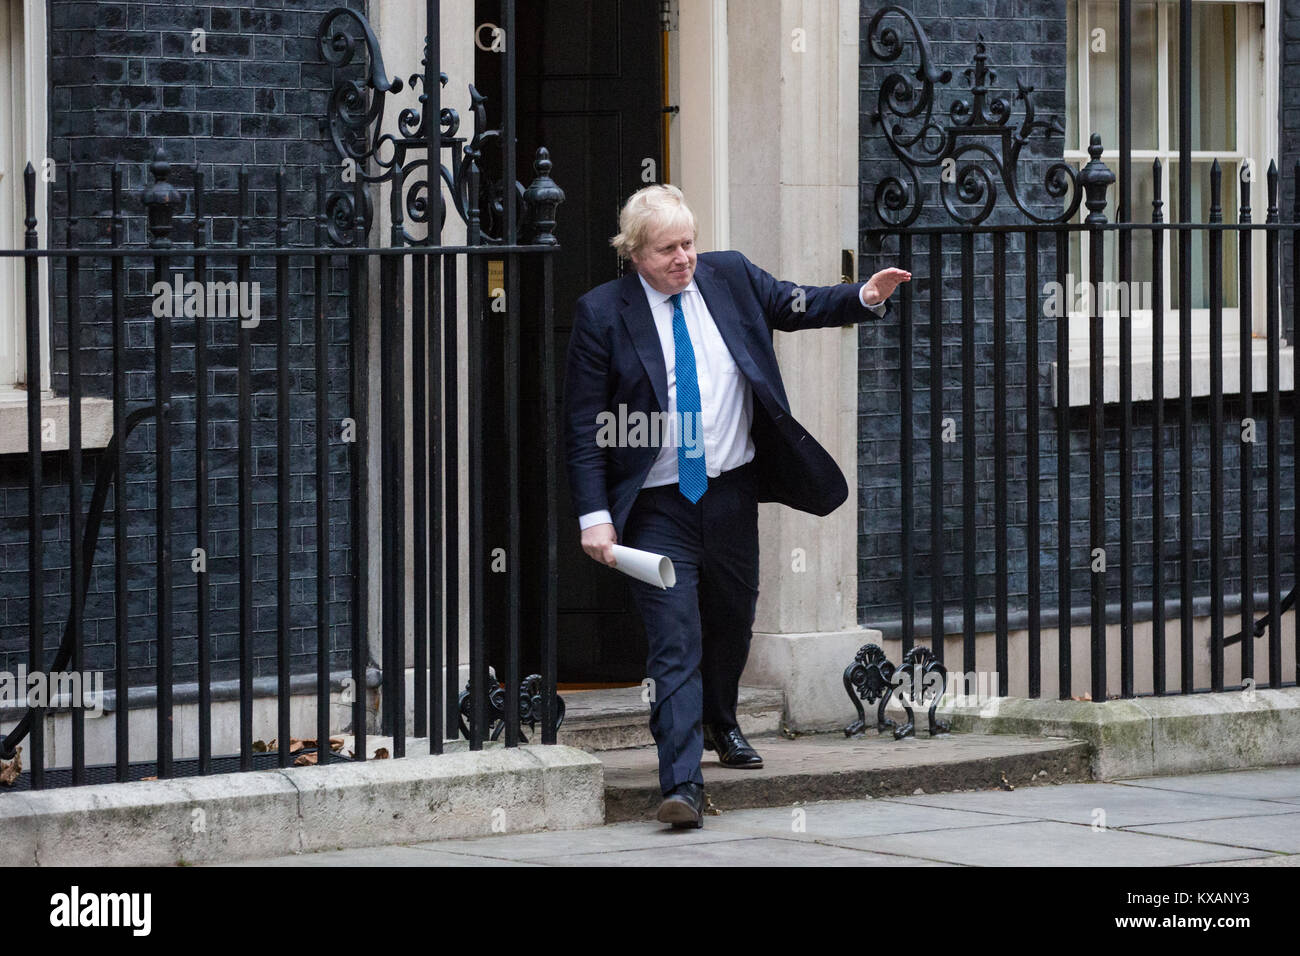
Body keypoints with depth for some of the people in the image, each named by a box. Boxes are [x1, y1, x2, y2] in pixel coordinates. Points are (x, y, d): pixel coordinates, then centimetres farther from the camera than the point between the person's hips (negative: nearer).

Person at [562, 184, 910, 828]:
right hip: (658, 506, -4)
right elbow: (583, 426, -8)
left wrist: (867, 296, -3)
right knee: (674, 641, -12)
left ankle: (720, 721, 49)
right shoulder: (602, 313, -10)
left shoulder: (729, 278, 0)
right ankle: (682, 784, -15)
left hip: (732, 490, 4)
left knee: (732, 620, 21)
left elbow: (796, 306, 15)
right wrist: (594, 515, -15)